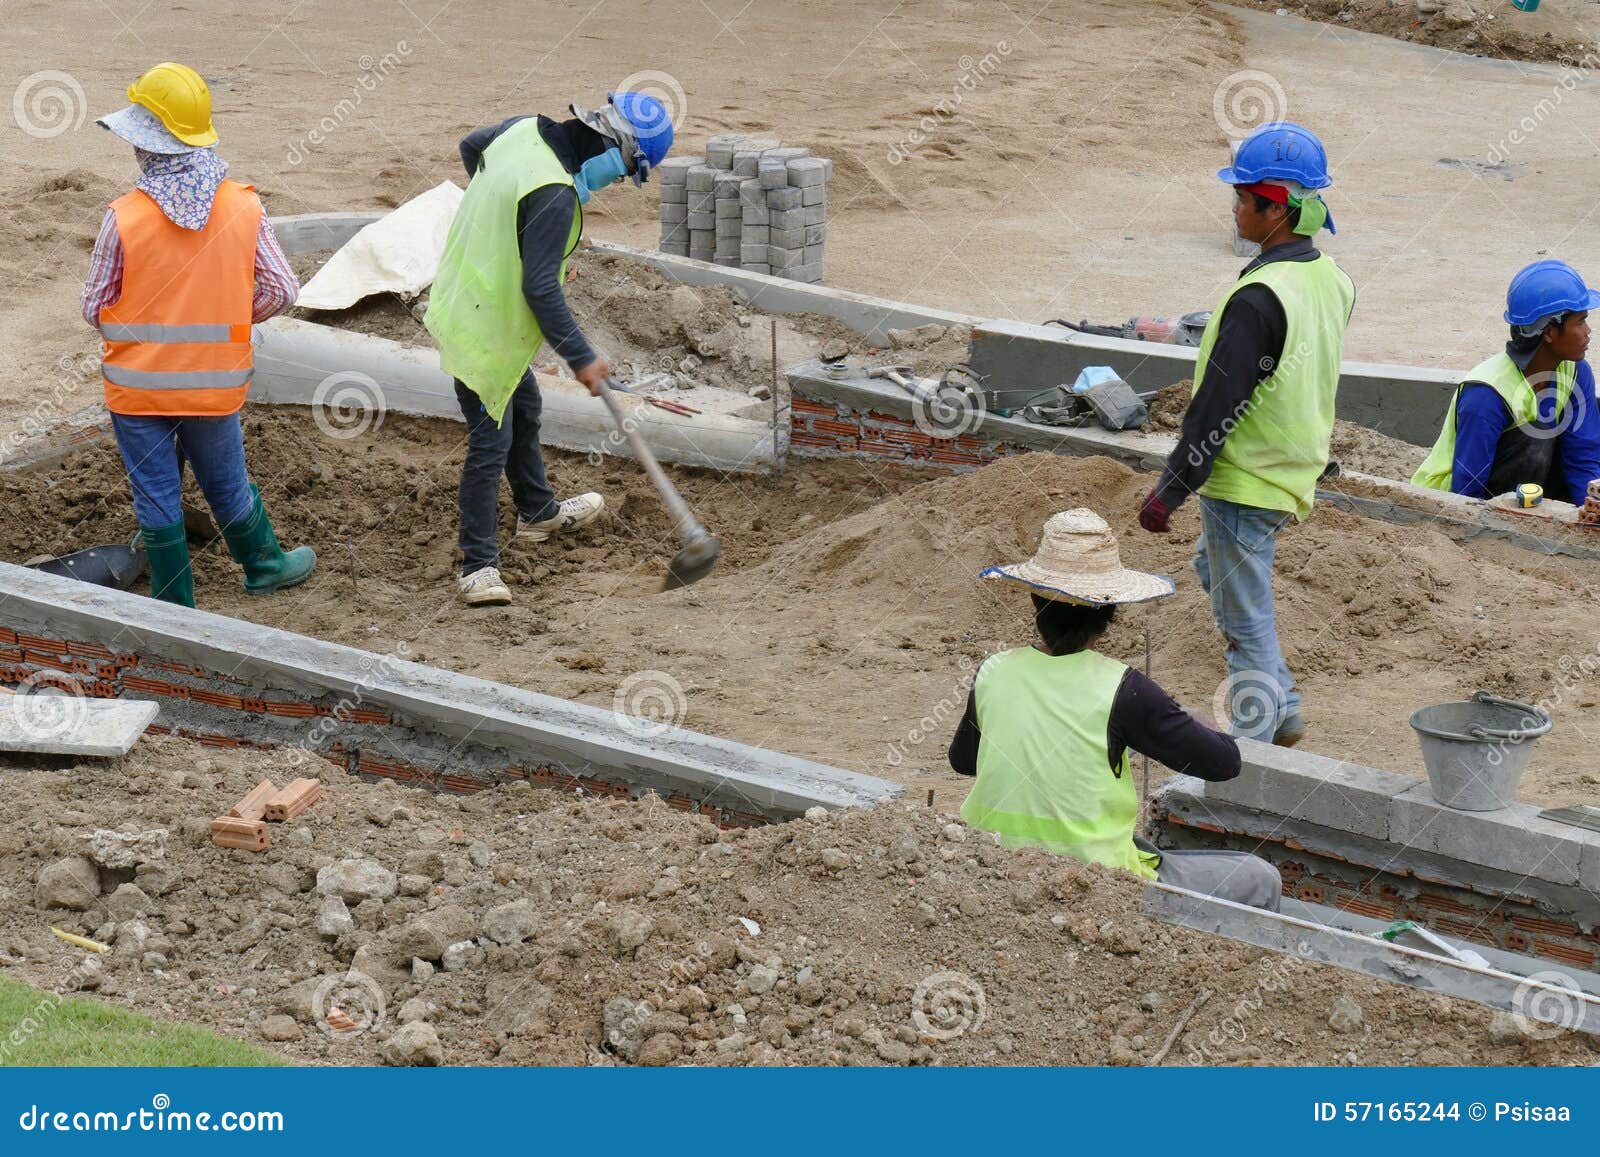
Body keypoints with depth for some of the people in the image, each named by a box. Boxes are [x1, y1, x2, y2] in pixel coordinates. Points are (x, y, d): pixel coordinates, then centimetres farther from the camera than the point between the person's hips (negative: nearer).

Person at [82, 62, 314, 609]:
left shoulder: (123, 218, -17)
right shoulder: (243, 207, -9)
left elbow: (95, 308, -8)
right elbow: (281, 291, -4)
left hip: (137, 384, -2)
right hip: (213, 381, 2)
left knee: (157, 498, 10)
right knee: (228, 484, 22)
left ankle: (175, 607, 19)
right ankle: (263, 565, 42)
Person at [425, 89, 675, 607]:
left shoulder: (525, 129, -2)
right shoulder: (554, 195, -30)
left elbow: (471, 146, 20)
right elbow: (540, 289, -28)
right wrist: (581, 358, -20)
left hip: (465, 290, 10)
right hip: (483, 326, -10)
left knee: (523, 409, 26)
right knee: (491, 441, -6)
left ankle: (538, 512, 46)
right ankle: (479, 568, -3)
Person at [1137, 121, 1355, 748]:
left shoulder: (1258, 298, -27)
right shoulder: (1332, 279, 1)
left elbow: (1218, 409, -24)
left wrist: (1168, 491, -16)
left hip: (1243, 484, -10)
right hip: (1295, 474, 10)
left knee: (1246, 622, 3)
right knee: (1213, 566, 29)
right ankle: (1283, 713, 32)